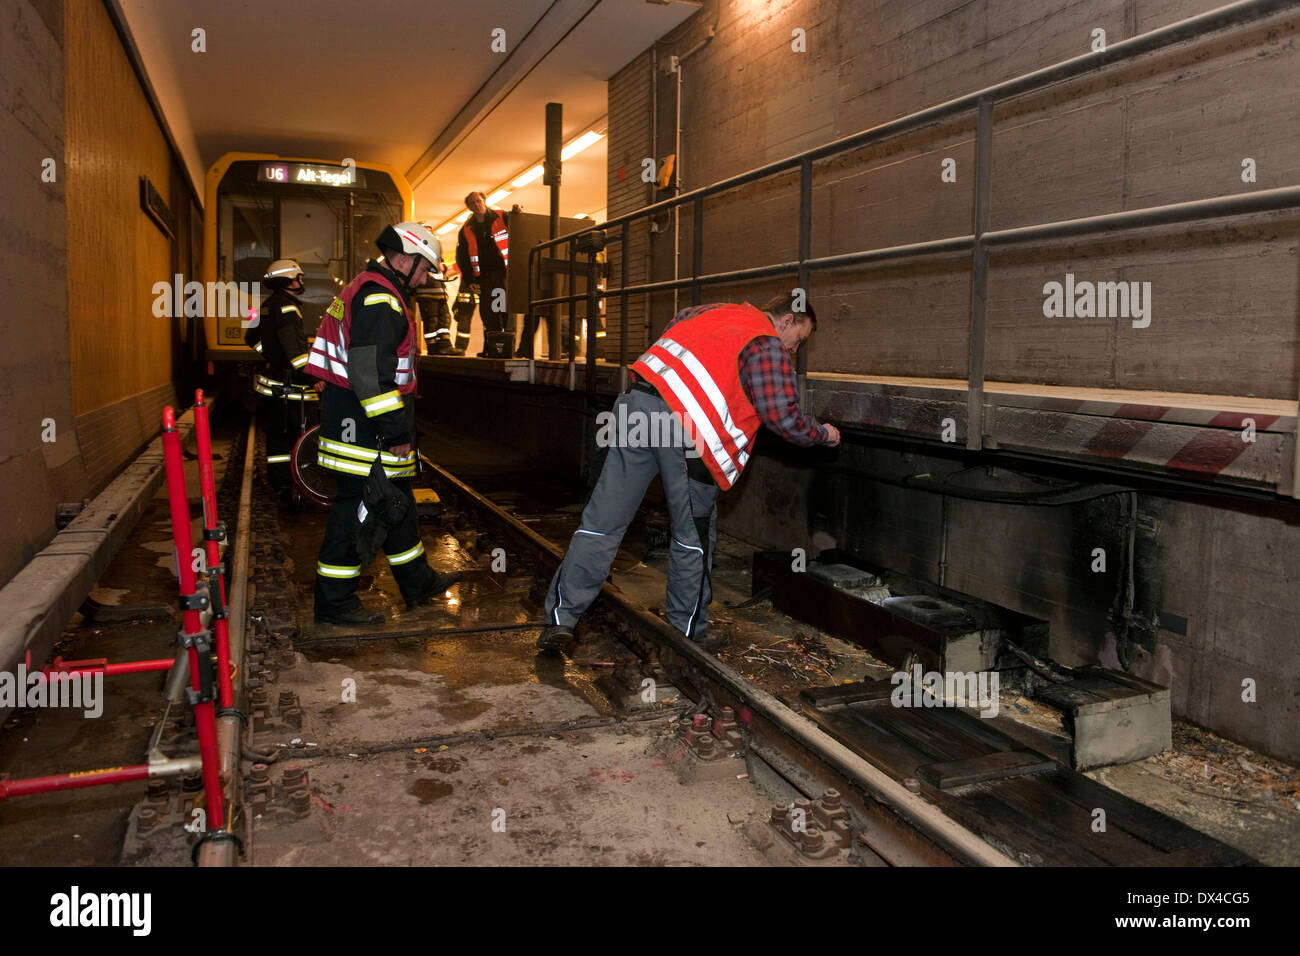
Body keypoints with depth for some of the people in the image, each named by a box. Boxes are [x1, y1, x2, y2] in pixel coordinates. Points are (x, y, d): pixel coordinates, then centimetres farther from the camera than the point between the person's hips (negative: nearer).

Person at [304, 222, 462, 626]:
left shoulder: (362, 290, 19)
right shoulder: (381, 299, -17)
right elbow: (372, 372, -25)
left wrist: (396, 426, 25)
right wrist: (395, 430, -23)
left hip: (356, 419, 11)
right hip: (366, 426, -11)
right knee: (358, 506, -4)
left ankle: (418, 582, 30)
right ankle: (334, 601, 6)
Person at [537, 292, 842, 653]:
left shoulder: (713, 311, 26)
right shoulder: (770, 347, 5)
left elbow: (667, 334, 33)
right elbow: (784, 417, -4)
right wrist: (823, 434, 14)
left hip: (637, 401, 7)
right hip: (686, 430, -6)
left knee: (603, 521, 7)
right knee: (694, 537, 11)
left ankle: (561, 617, 8)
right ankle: (689, 631, 23)